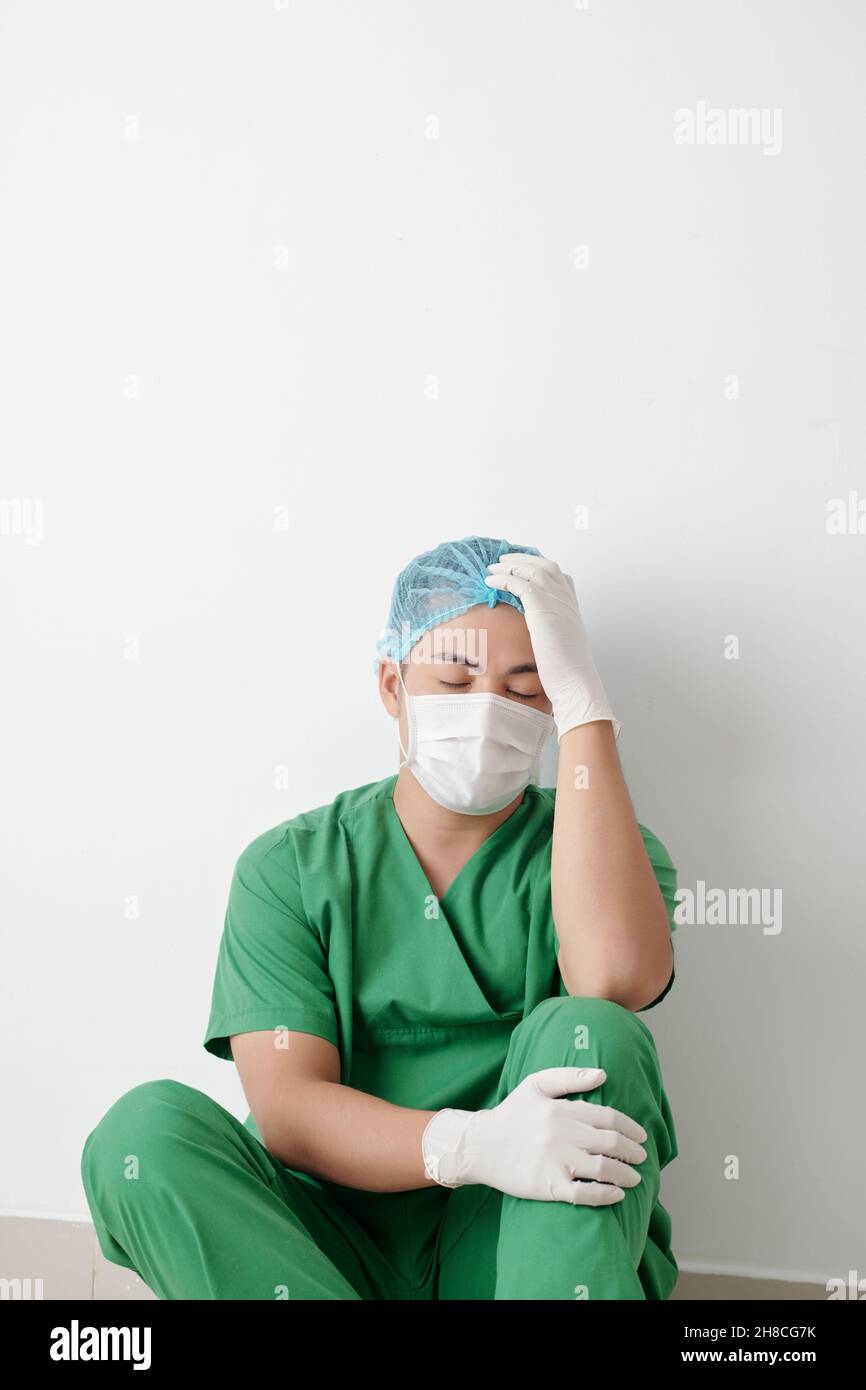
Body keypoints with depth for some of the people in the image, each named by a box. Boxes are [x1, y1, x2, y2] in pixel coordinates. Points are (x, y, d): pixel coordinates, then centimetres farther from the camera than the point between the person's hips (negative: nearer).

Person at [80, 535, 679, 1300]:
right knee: (145, 1129, -25)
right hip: (339, 1252, 1)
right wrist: (469, 1144, -28)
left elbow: (615, 977, -23)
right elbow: (286, 1108, -9)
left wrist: (584, 702, -20)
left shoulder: (601, 849, 2)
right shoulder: (290, 866, 3)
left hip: (542, 1242, 0)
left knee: (583, 1034, -27)